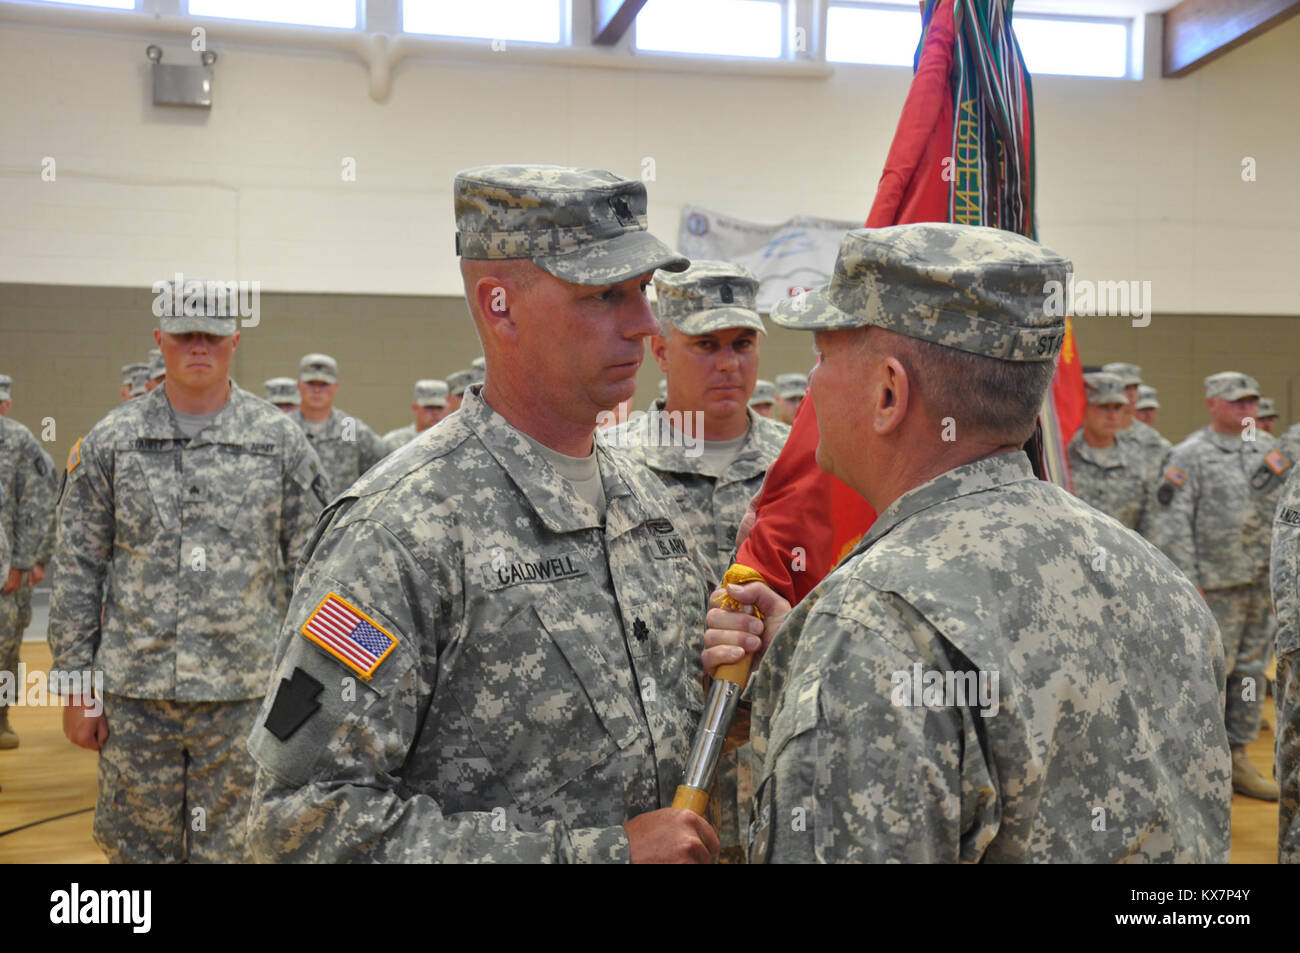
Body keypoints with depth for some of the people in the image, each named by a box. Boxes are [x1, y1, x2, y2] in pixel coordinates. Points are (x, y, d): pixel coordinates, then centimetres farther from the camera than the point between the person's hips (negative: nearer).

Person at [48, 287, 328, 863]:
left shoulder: (280, 441, 2)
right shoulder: (110, 442, 3)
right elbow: (77, 572, 5)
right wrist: (77, 685, 1)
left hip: (243, 694, -1)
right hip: (133, 692, 1)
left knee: (227, 848, 8)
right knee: (136, 845, 12)